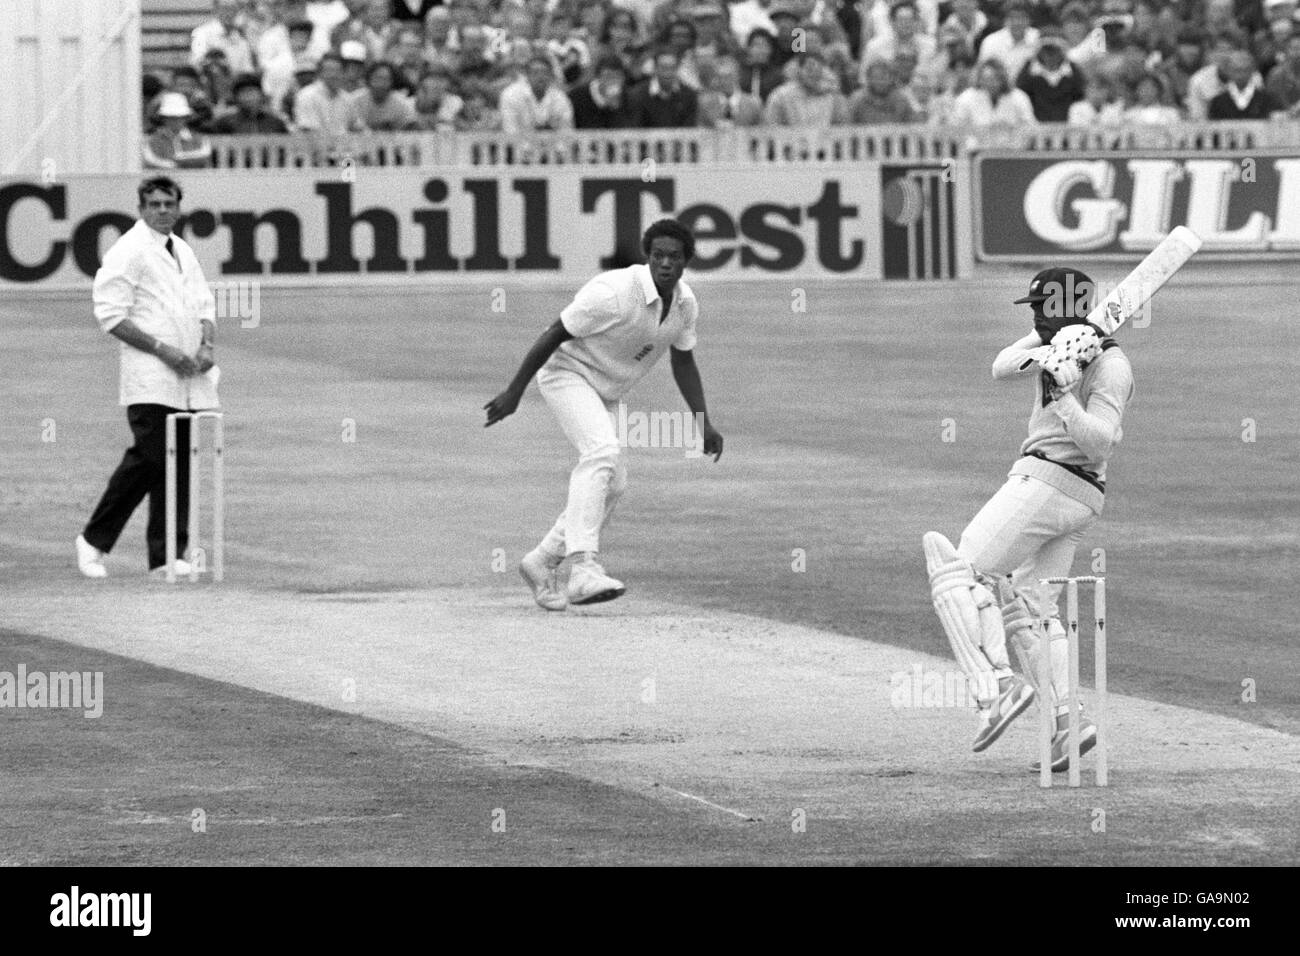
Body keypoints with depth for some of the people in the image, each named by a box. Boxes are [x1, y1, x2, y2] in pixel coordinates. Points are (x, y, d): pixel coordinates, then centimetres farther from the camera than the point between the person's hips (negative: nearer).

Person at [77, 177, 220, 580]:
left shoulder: (183, 251, 19)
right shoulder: (127, 252, -6)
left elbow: (204, 305, 23)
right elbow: (110, 316, -12)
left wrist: (207, 345, 2)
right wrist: (162, 349, -16)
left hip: (189, 379, 8)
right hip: (149, 382, -8)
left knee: (181, 464, 3)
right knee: (149, 458, -15)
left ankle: (168, 555, 6)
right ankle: (93, 541, -2)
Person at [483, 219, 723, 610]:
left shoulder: (685, 304, -3)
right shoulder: (614, 293, -28)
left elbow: (683, 363, 13)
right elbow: (554, 335, -21)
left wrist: (704, 424, 7)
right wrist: (514, 392, -19)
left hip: (605, 394, 9)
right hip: (568, 373, -9)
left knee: (613, 484, 9)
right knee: (602, 452, -30)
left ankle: (543, 562, 24)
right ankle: (583, 570, -43)